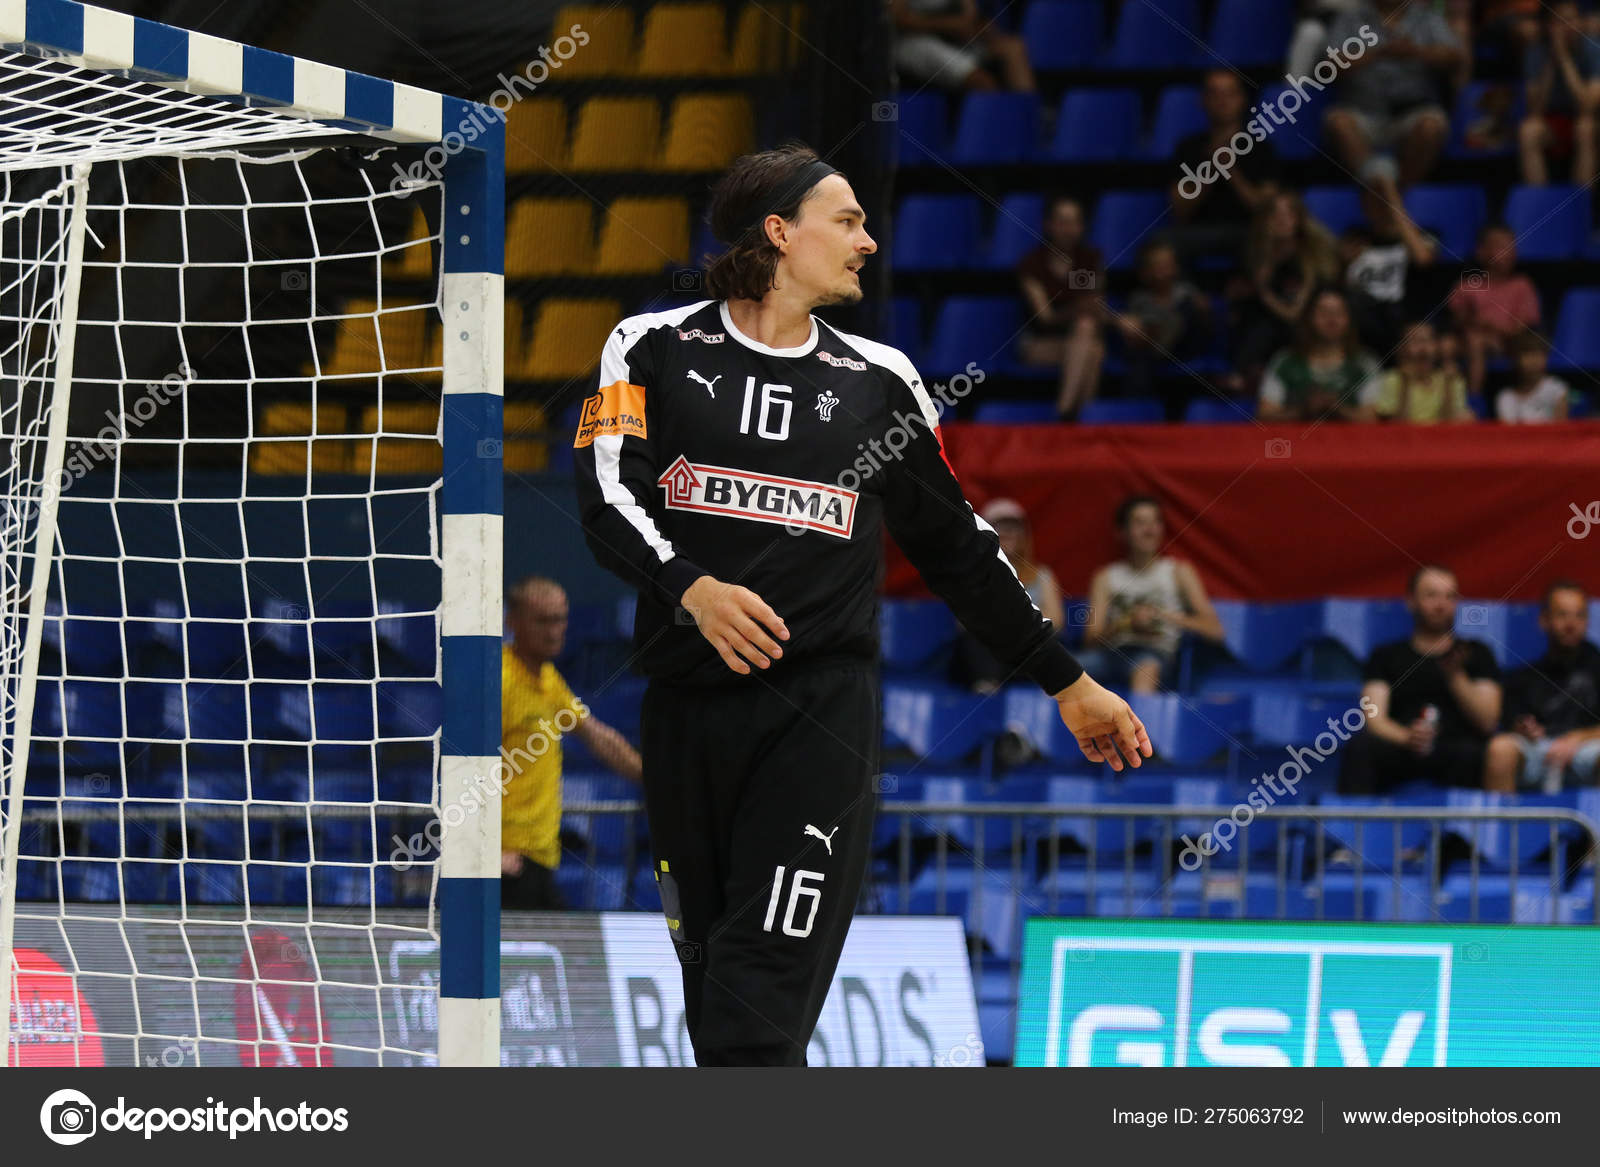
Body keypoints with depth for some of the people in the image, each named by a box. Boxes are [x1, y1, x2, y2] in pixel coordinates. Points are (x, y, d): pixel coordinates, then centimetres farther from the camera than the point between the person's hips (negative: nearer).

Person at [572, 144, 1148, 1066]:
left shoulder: (880, 381, 14)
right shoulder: (655, 349, 8)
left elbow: (957, 547, 21)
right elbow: (607, 497, -5)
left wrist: (1068, 683, 21)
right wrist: (692, 587, -24)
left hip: (821, 711, -1)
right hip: (687, 705, 1)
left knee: (758, 1021, -15)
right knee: (711, 1006, 4)